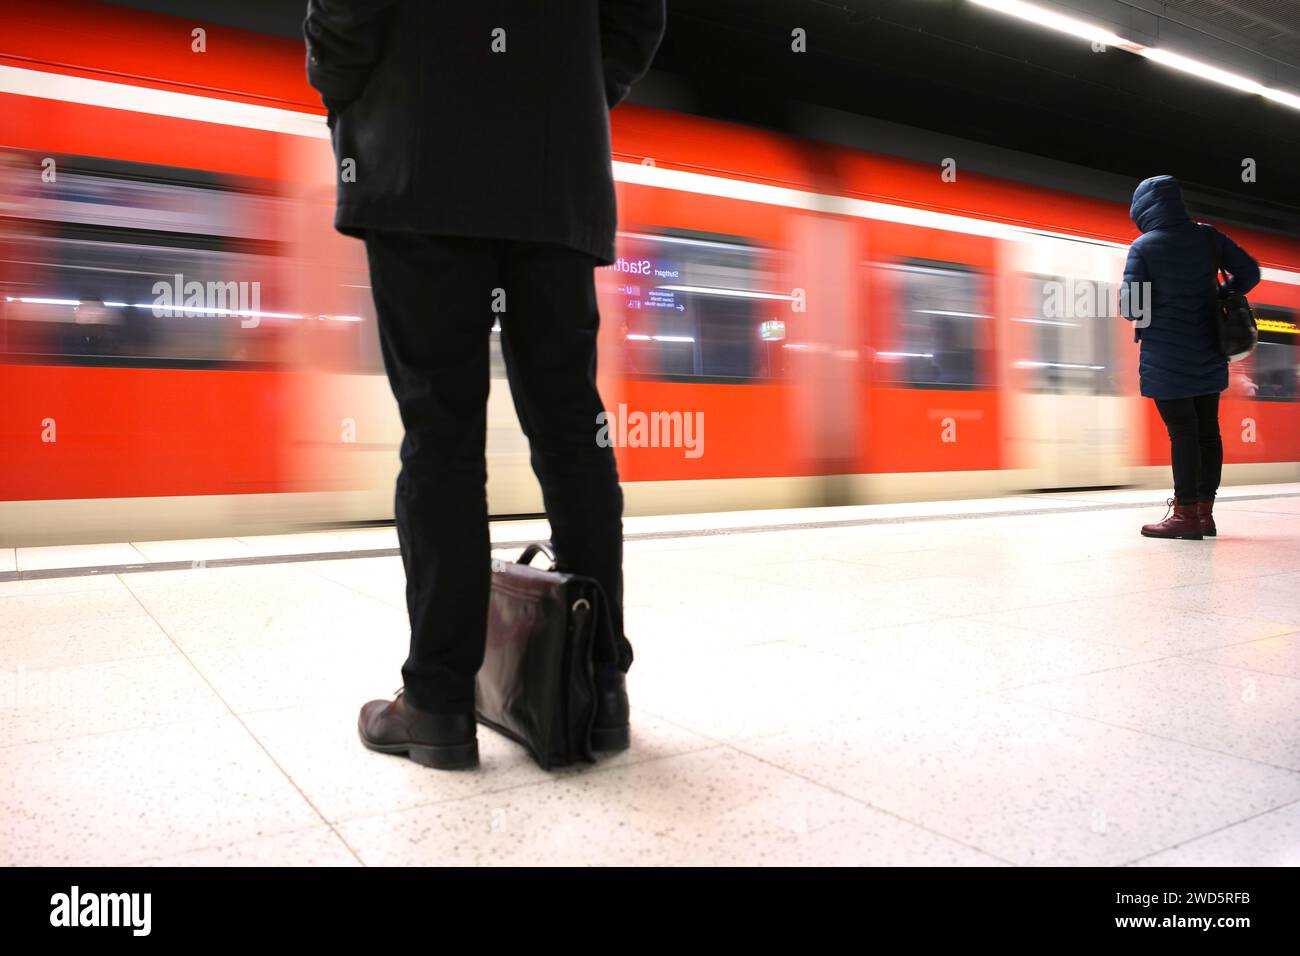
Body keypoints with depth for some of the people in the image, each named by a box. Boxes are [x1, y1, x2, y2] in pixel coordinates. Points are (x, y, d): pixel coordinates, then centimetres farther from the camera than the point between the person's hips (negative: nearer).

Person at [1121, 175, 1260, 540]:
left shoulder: (1143, 247, -10)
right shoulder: (1207, 236, 4)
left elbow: (1132, 308, -15)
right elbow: (1249, 272, 8)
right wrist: (1219, 299, 19)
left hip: (1167, 359, -5)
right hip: (1208, 354, 5)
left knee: (1182, 432, -3)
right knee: (1207, 430, 9)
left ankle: (1186, 514, 0)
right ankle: (1204, 512, 16)